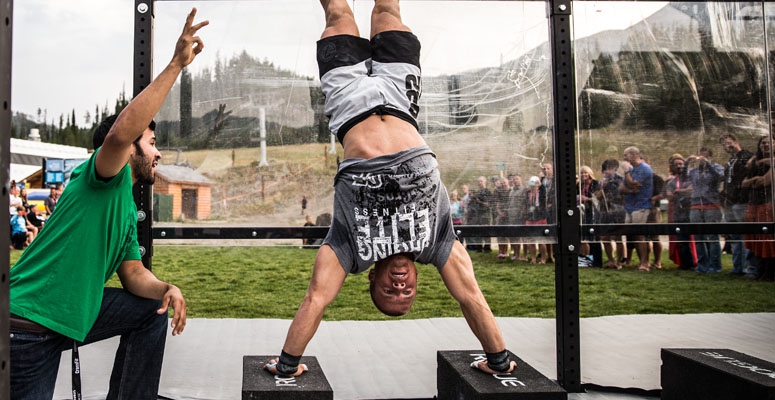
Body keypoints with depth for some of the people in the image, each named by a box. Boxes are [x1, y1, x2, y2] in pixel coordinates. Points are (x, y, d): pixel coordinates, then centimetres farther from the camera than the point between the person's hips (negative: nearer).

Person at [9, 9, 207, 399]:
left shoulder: (129, 210, 16)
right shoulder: (103, 177, -12)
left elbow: (134, 273, 13)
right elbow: (120, 133, -34)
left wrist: (166, 290, -11)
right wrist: (176, 64, -33)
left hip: (73, 312, 10)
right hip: (29, 324, -9)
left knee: (153, 310, 10)